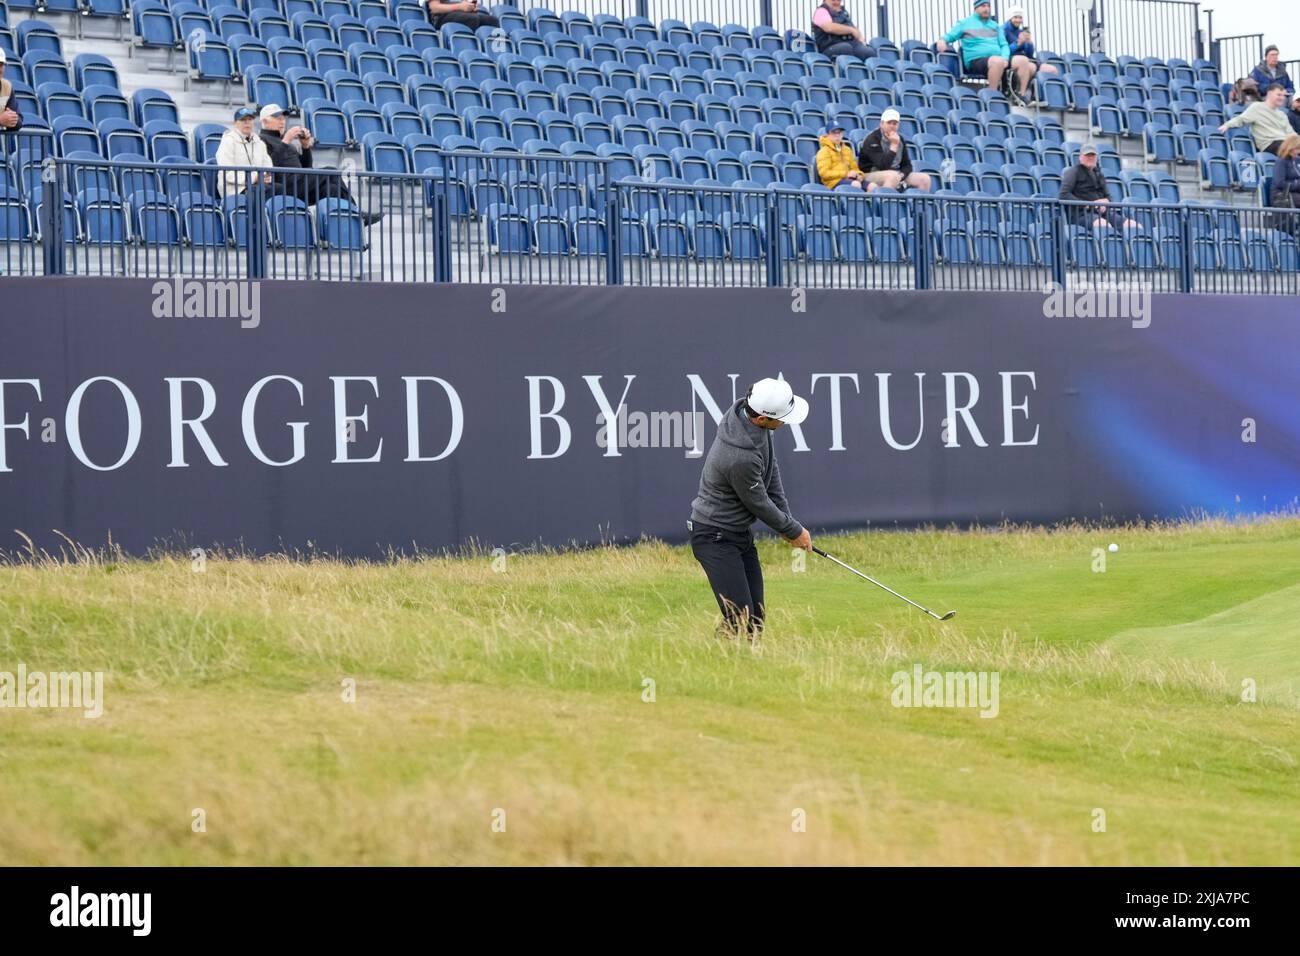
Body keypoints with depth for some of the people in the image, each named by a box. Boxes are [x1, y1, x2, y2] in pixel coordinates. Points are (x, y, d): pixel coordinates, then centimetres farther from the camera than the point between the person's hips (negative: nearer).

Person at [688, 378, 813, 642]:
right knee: (740, 621, -14)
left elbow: (771, 469, 4)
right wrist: (793, 530, 0)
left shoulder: (745, 410, -7)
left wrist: (787, 521, 2)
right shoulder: (741, 459, -34)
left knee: (756, 617, 8)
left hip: (740, 531, 10)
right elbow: (759, 504, -17)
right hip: (716, 538, -10)